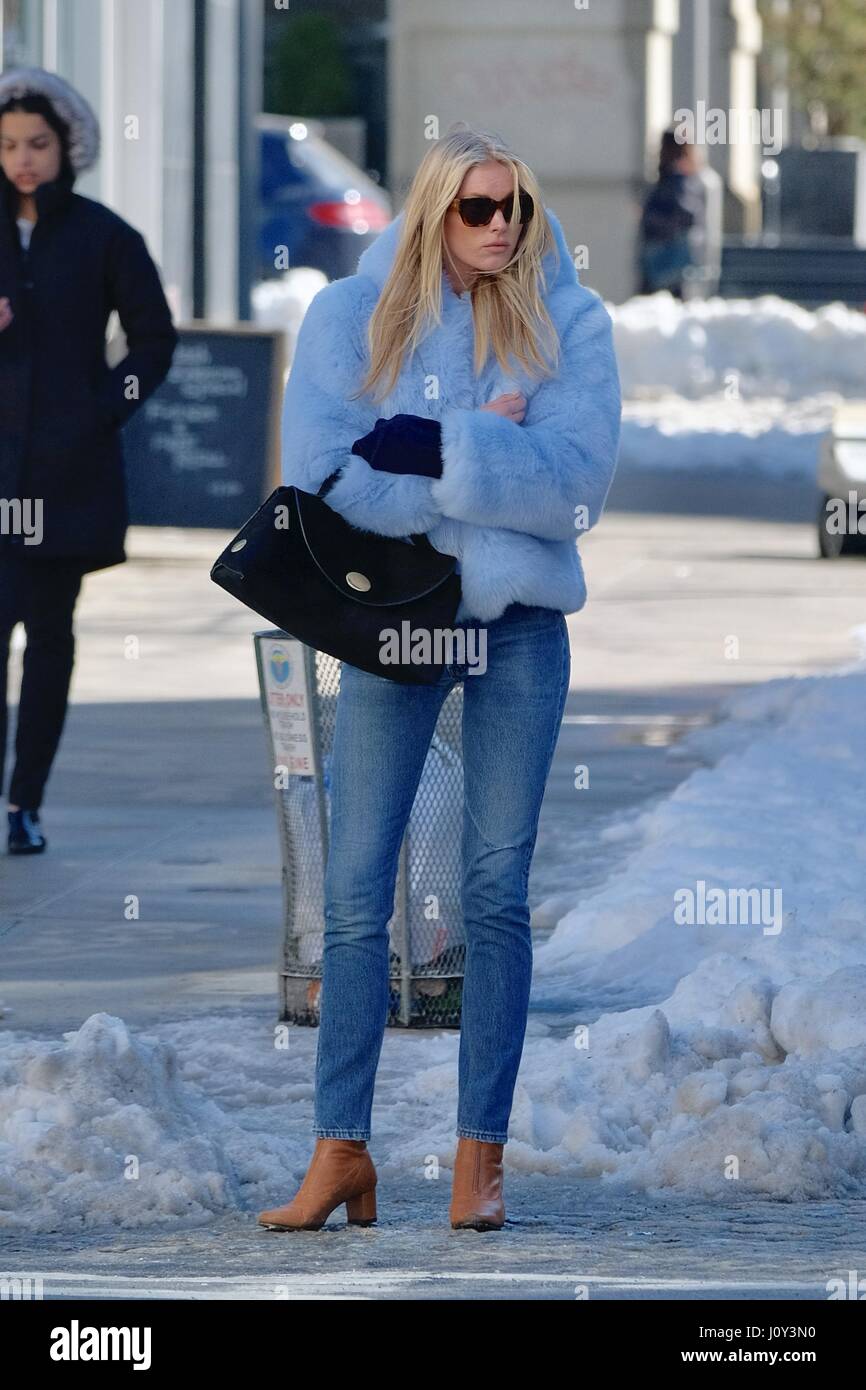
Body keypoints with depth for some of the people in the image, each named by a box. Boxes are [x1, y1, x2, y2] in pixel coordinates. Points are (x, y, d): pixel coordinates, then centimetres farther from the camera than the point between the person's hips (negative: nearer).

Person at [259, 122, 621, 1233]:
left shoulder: (568, 322, 1)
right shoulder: (350, 316, 1)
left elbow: (578, 482, -12)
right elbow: (319, 477, -11)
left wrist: (421, 451, -18)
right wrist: (483, 454, -13)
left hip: (520, 623, 0)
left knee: (497, 891, 0)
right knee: (354, 892, -3)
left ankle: (482, 1153, 3)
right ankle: (340, 1152, 1)